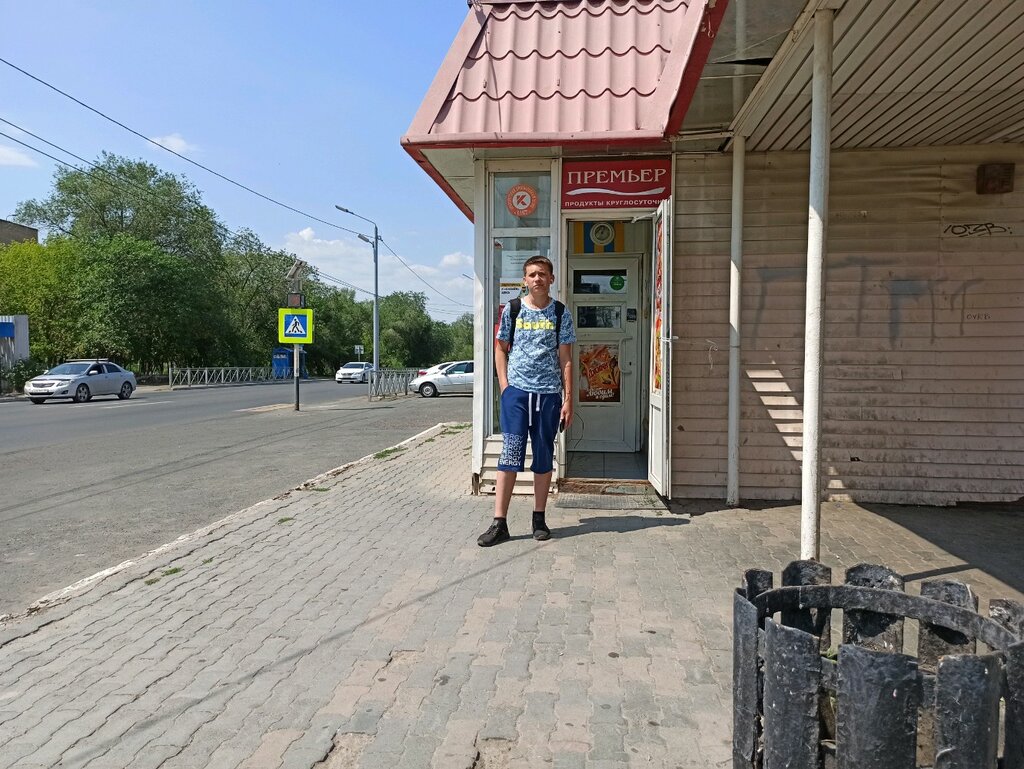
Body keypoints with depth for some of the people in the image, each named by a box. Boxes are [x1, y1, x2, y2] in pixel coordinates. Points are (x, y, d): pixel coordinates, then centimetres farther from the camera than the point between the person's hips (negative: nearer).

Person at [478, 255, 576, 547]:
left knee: (544, 457, 7)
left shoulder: (560, 313, 4)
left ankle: (539, 518, 20)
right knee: (510, 455, -4)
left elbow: (565, 359, 4)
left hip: (549, 393, 1)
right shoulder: (512, 310, 5)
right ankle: (499, 523, -1)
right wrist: (505, 387, -1)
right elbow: (500, 349, 11)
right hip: (516, 391, 0)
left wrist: (568, 399, -1)